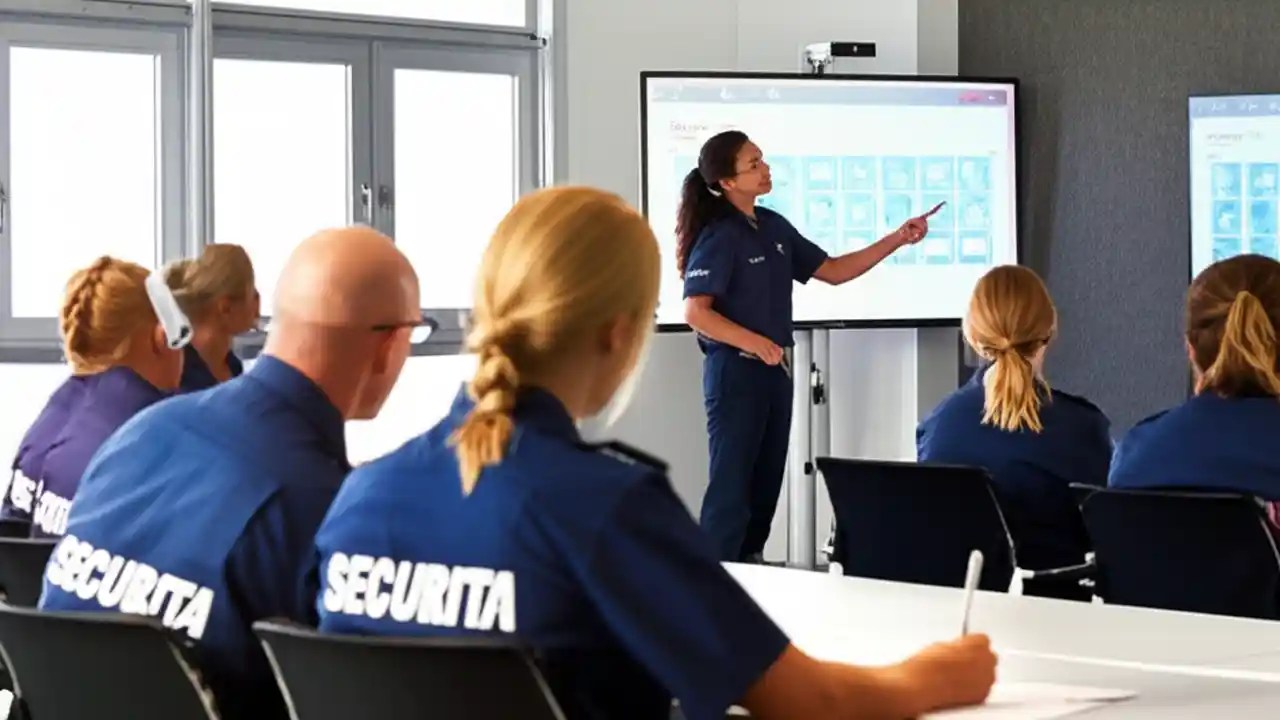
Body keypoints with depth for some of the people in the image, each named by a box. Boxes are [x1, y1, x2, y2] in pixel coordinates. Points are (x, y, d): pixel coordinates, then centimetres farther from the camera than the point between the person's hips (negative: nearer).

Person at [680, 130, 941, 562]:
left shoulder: (774, 227, 9)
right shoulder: (718, 237, -14)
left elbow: (833, 271, 13)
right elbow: (695, 312, -20)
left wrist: (897, 240, 6)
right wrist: (754, 343, -26)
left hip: (775, 370, 8)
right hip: (734, 370, -8)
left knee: (766, 479, 12)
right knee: (732, 482, -5)